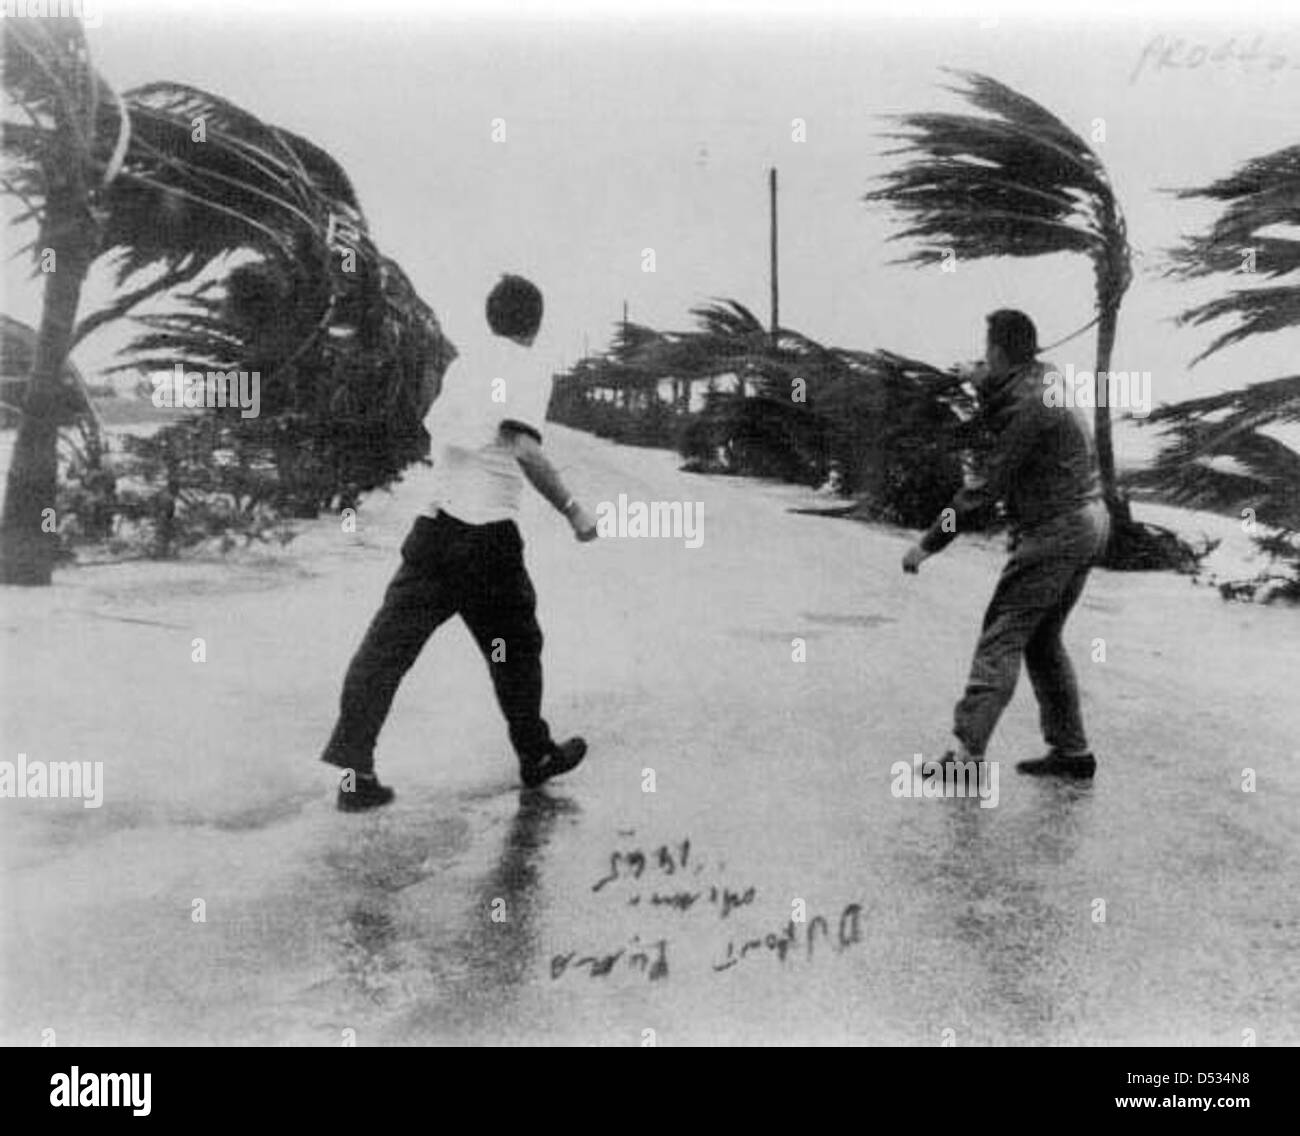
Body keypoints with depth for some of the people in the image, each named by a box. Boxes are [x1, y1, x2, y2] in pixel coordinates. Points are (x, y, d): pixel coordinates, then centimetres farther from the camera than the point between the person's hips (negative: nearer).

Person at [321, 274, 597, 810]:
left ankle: (354, 768, -6)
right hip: (487, 534, -6)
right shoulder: (524, 372, -7)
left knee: (388, 645, 1)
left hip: (433, 521, 6)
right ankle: (537, 756, 28)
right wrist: (572, 509, -17)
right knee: (515, 647, 13)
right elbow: (525, 449, -21)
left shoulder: (468, 364, 15)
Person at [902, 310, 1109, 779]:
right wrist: (987, 389, -3)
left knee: (1001, 638, -7)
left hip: (1053, 530, -10)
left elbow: (988, 488, -20)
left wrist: (929, 543, -16)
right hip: (1089, 521, 10)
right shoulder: (1048, 381, 10)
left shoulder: (1027, 405, -19)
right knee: (1043, 639, 16)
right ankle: (1072, 751, 19)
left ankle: (967, 751, -8)